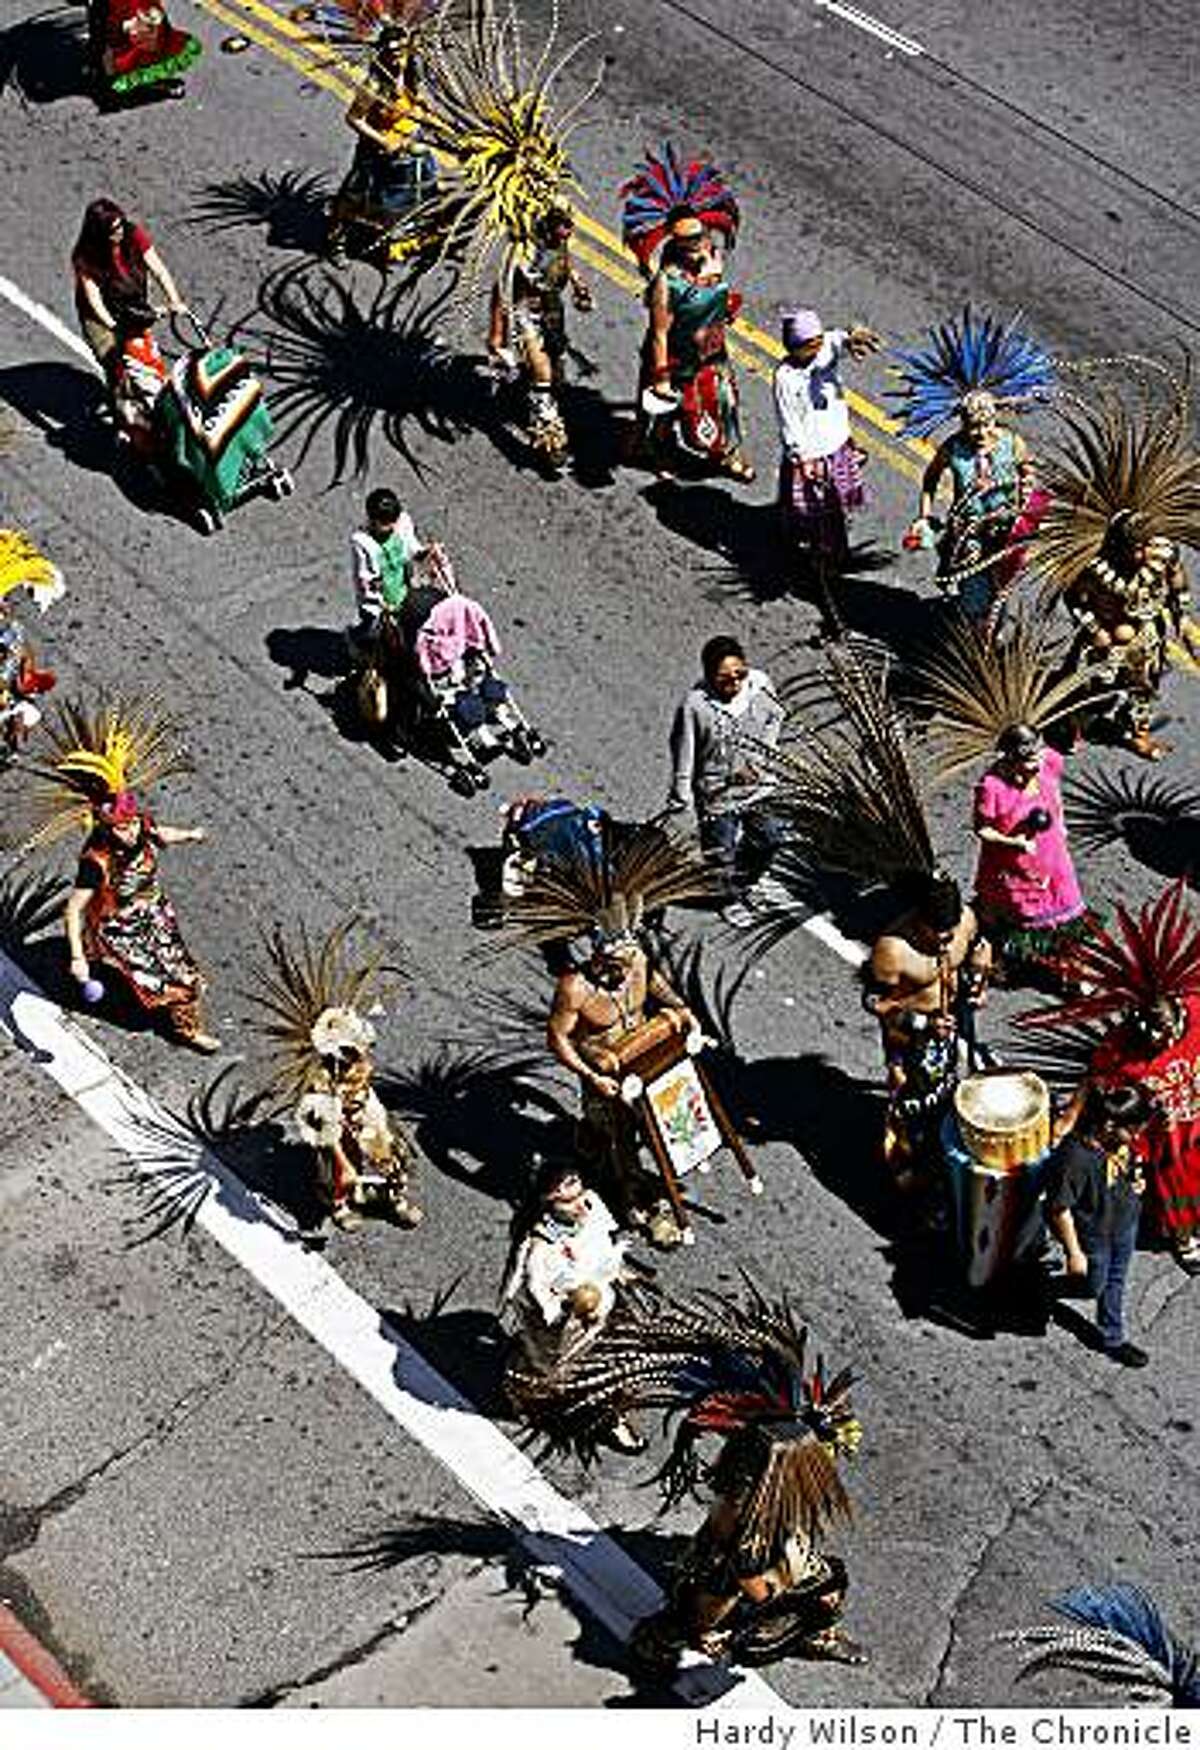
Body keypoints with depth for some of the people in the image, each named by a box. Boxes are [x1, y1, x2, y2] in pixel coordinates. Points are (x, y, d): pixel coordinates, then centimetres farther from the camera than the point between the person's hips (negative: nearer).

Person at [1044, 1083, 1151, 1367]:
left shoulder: (1119, 1139, -18)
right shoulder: (1075, 1158, -40)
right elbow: (1060, 1210, -27)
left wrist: (1136, 1178, -8)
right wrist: (1074, 1253, -19)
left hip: (1125, 1224, 7)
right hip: (1093, 1237, -7)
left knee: (1115, 1282, 25)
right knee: (1094, 1286, 18)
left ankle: (1113, 1339, 45)